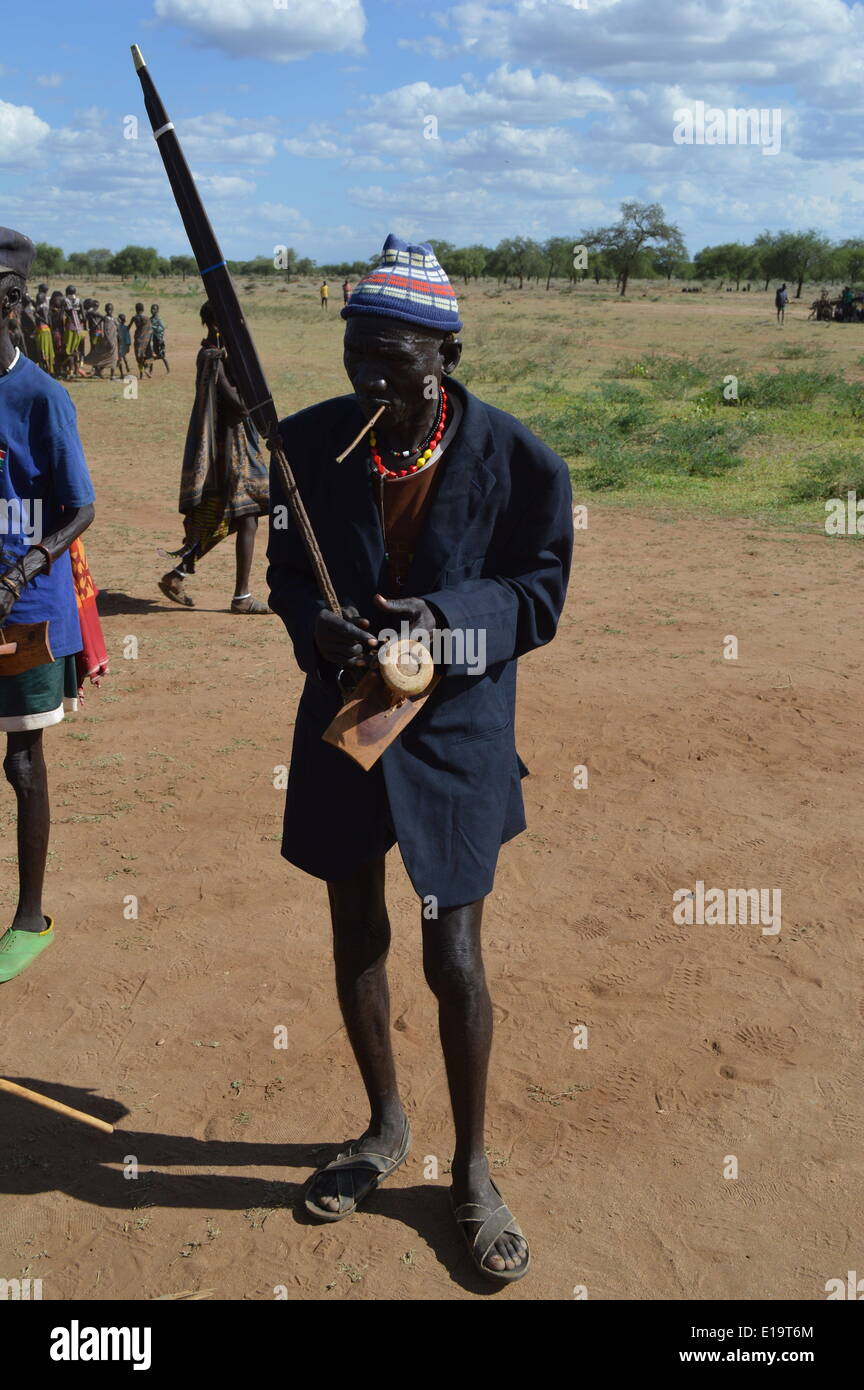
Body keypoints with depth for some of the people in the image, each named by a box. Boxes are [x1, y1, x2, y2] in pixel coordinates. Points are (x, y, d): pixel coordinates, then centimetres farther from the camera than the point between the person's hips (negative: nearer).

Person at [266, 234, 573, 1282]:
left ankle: (472, 1169, 27)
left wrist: (448, 619, -24)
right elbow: (285, 565, 5)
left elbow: (540, 593, -6)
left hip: (457, 728, -3)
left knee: (454, 959, 2)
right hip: (340, 715, 4)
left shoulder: (515, 458, -14)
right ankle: (385, 1127, 42)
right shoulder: (311, 442, -6)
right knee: (356, 933, 16)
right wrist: (314, 623, -16)